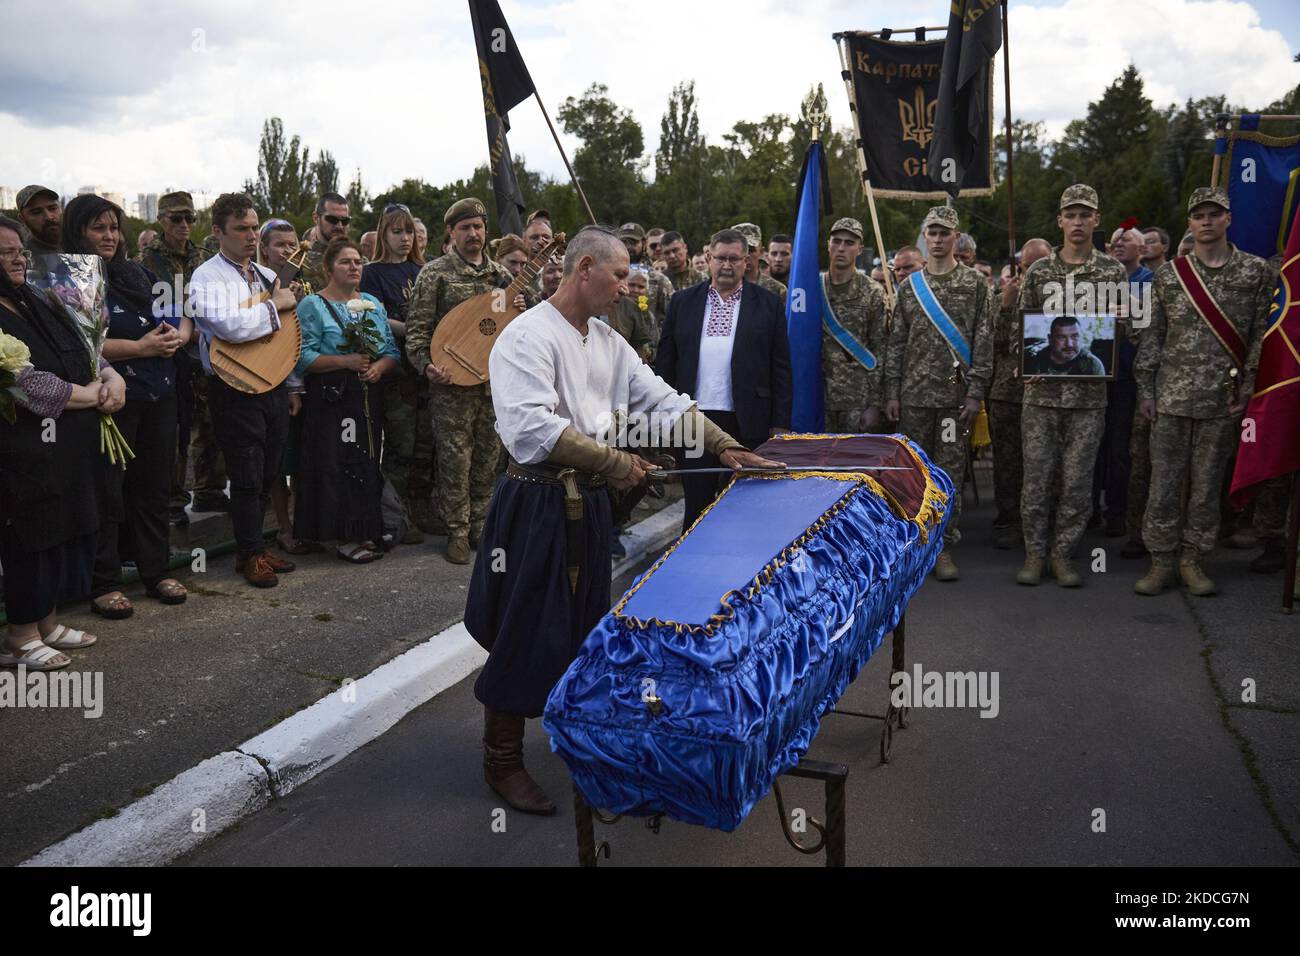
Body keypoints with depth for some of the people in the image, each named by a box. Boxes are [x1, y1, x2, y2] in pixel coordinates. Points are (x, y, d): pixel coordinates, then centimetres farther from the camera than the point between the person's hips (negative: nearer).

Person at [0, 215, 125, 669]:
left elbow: (84, 352, 19)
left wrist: (111, 377, -2)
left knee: (67, 533, 14)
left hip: (72, 448, 8)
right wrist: (90, 395, -12)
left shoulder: (37, 304, 14)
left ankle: (47, 621, 28)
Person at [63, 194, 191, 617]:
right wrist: (141, 347, -18)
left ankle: (157, 571, 22)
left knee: (153, 486, 12)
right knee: (108, 491, -1)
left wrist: (178, 335, -6)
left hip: (159, 394, 6)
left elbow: (181, 313, 17)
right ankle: (104, 584, 8)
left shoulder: (138, 274, 14)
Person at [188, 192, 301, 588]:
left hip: (274, 386, 7)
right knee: (247, 478, -1)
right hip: (235, 389, -7)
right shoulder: (208, 278, -8)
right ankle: (251, 554, 11)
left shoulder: (269, 275, 15)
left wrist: (294, 385, 14)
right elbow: (229, 325, -26)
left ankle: (252, 545, 25)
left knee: (268, 475, 12)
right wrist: (274, 304, -14)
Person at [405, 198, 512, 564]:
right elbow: (417, 327, -6)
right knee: (456, 458, -2)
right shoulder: (436, 272, -2)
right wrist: (427, 365, -20)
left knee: (488, 457, 10)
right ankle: (457, 532, 9)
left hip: (495, 380, 5)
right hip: (452, 381, -5)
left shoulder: (502, 275, 13)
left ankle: (481, 525, 23)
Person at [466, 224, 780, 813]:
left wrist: (724, 447, 0)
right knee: (526, 634, 0)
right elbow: (532, 426, -27)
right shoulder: (529, 336, -15)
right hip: (537, 504, -8)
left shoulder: (608, 342, 12)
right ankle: (503, 760, 16)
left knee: (586, 626, 18)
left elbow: (664, 400, 11)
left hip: (589, 501, 8)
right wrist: (617, 463, -23)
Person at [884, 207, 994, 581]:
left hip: (956, 394, -2)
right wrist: (891, 393, 3)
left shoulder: (975, 284, 2)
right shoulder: (909, 286, 9)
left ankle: (945, 546, 8)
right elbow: (896, 342, 9)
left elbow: (983, 342, -2)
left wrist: (975, 392, -9)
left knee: (951, 470, 1)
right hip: (914, 394, 2)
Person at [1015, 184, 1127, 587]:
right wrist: (1027, 365, -6)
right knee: (1037, 476, 2)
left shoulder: (1113, 272, 6)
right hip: (1043, 391, 0)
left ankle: (1063, 553, 15)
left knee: (1078, 479, 3)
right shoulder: (1038, 272, 7)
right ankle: (1035, 552, 13)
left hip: (1090, 393, 0)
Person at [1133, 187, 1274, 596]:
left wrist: (1247, 387, -4)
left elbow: (1261, 335, 3)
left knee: (1208, 482, 6)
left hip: (1222, 399, 0)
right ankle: (1162, 561, 11)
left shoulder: (1256, 271, 3)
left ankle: (1193, 560, 17)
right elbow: (1152, 334, 7)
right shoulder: (1168, 274, 6)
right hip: (1171, 395, 1)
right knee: (1164, 481, 2)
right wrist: (1145, 389, 3)